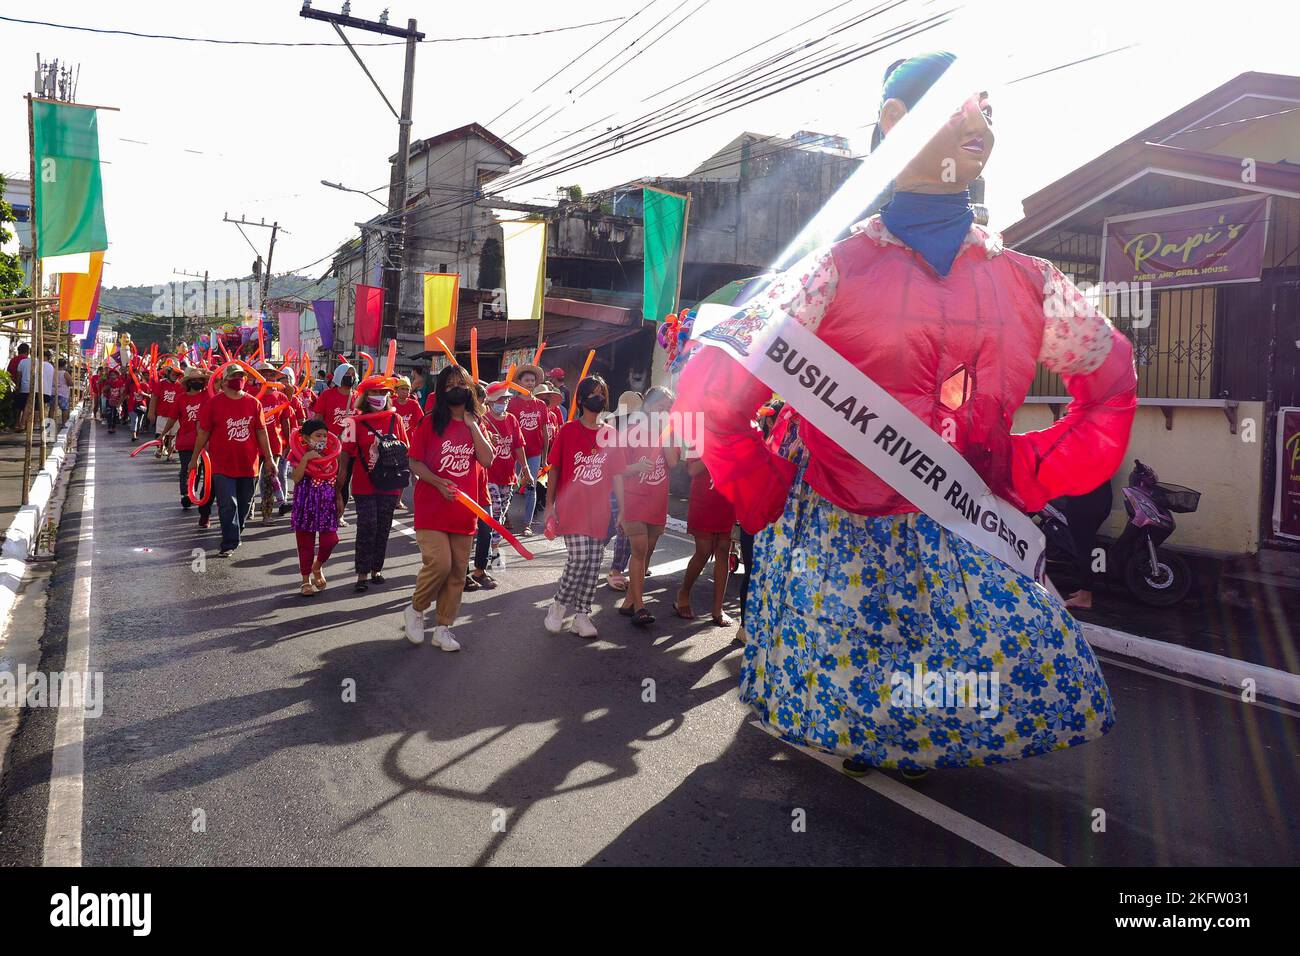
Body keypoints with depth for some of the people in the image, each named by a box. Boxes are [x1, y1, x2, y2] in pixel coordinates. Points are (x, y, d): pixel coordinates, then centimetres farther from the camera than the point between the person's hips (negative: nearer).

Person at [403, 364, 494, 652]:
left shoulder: (476, 424, 10)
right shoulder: (430, 423, -1)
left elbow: (487, 460, -5)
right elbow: (415, 463, -3)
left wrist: (472, 424, -7)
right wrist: (438, 482, -19)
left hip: (464, 511, 4)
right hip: (431, 509, -4)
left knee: (457, 572, 6)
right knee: (439, 564, -17)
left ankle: (443, 627, 19)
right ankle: (415, 610, 10)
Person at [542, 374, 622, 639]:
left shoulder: (611, 434, 7)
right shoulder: (568, 431, -1)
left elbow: (616, 475, 11)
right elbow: (554, 469, 2)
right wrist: (550, 505, -3)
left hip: (599, 509, 4)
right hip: (570, 507, -4)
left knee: (593, 564, 4)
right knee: (579, 558, -14)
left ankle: (582, 615, 15)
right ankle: (559, 605, 9)